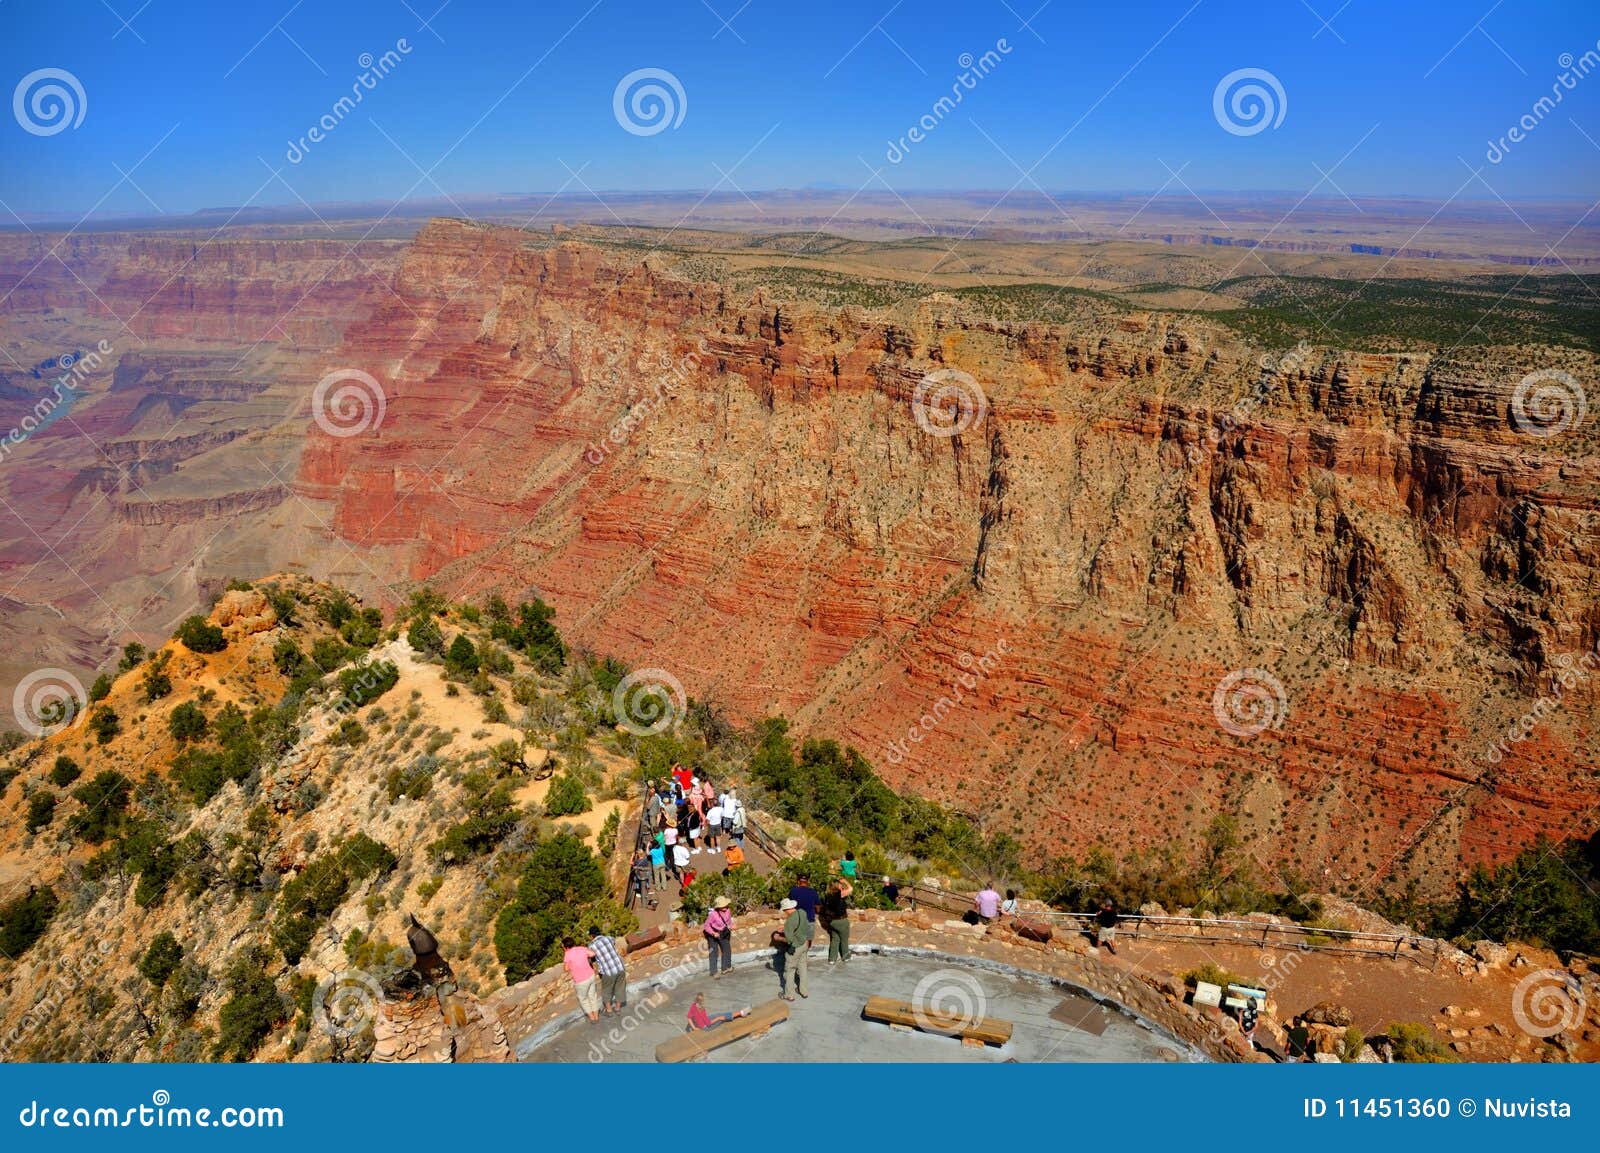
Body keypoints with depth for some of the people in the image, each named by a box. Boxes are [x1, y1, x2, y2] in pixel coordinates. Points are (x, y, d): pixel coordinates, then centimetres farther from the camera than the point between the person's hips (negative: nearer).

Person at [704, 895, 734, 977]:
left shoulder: (727, 912, -15)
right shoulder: (713, 914, -32)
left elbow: (729, 921, 5)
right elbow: (707, 926, -22)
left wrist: (730, 926, -15)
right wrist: (713, 933, -31)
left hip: (723, 933, 6)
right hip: (712, 934, -6)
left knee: (727, 949, 16)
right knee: (714, 952, -6)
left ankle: (726, 968, 36)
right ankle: (714, 972, -1)